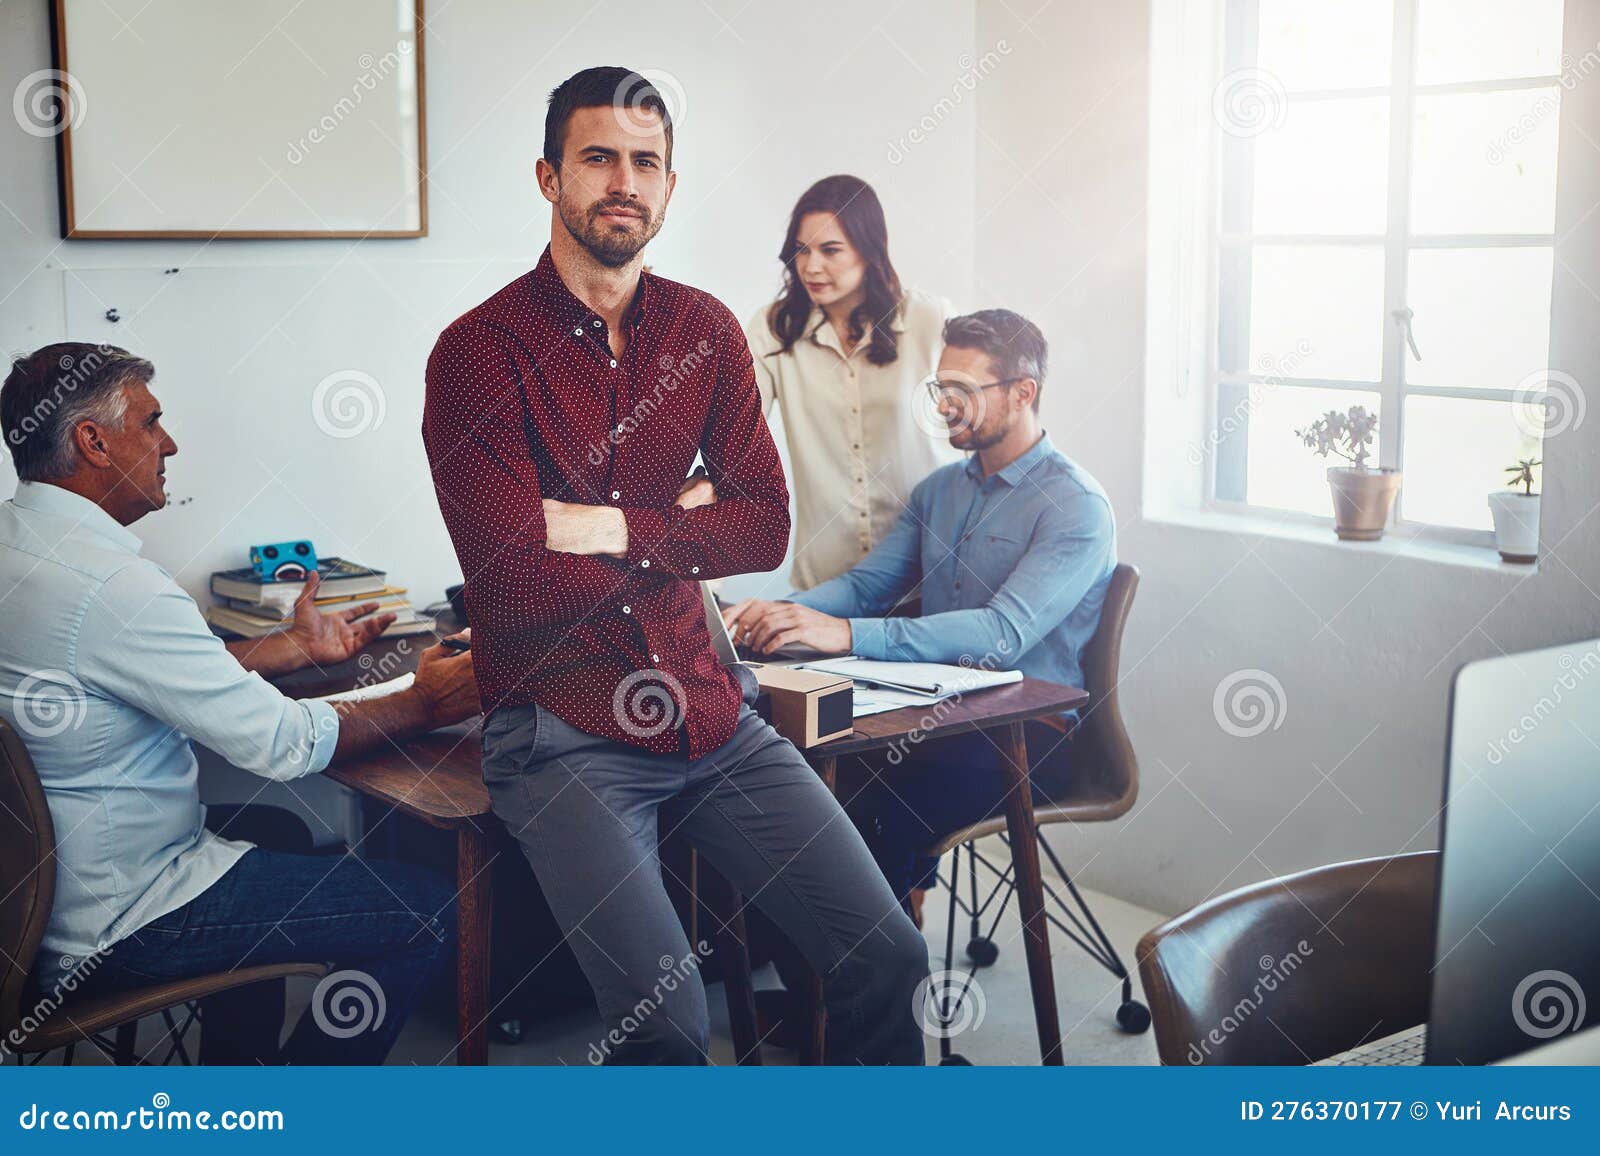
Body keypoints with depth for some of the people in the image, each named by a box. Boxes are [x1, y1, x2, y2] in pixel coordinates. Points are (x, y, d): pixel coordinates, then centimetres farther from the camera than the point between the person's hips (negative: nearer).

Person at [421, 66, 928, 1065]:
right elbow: (518, 583, -14)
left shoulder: (705, 330, 9)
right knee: (668, 1018, -23)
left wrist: (612, 528, -10)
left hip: (708, 709, 5)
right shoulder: (480, 349, -6)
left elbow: (765, 528, 2)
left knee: (888, 956, -5)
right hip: (563, 731, -4)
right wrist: (677, 528, -3)